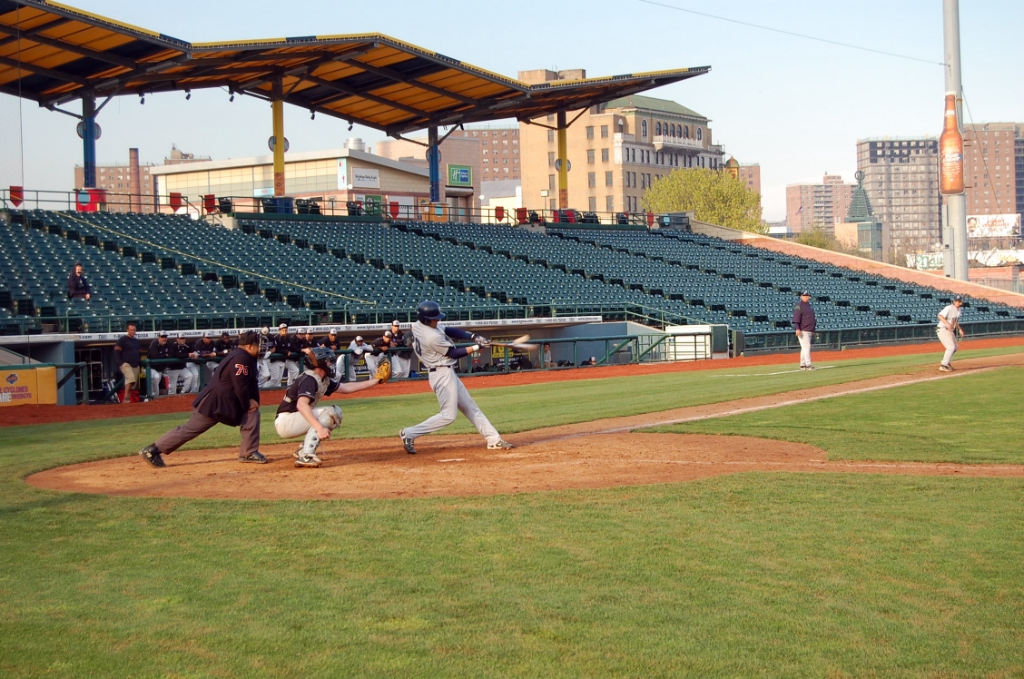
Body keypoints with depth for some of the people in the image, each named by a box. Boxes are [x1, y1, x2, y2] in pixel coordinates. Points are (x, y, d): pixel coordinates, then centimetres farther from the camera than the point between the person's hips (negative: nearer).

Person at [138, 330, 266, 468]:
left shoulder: (246, 358, 13)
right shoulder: (240, 359, -19)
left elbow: (252, 383, 15)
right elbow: (240, 387, -22)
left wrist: (251, 400, 0)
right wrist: (247, 405, -8)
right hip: (214, 403, -10)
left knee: (252, 413, 1)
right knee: (190, 429, -5)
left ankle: (249, 453, 4)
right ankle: (152, 450, 1)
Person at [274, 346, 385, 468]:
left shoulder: (324, 380, 8)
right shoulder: (309, 380, -21)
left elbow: (347, 388, 17)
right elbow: (301, 405, -37)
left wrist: (375, 381, 15)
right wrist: (319, 428, -47)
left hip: (296, 420, 10)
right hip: (285, 422, -10)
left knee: (336, 413, 10)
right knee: (328, 413, -22)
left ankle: (303, 450, 11)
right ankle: (306, 456, -24)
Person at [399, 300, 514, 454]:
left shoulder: (418, 325, 2)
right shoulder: (433, 337, -25)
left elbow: (449, 331, 7)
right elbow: (454, 353, -13)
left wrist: (473, 336, -3)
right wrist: (477, 347, -5)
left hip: (446, 373, 10)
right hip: (443, 374, -10)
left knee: (470, 407, 12)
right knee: (448, 415, -7)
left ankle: (493, 439, 16)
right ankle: (409, 434, -4)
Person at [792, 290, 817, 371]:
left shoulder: (809, 306, 19)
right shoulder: (799, 306, -8)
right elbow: (796, 318, -18)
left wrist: (813, 330, 25)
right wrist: (797, 329, -28)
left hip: (810, 331, 9)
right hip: (803, 331, -9)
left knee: (805, 348, 10)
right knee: (806, 347, -13)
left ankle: (803, 365, 14)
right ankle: (808, 364, -16)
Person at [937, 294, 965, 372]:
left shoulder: (958, 311, 10)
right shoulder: (949, 308, -18)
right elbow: (940, 316, -29)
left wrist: (959, 329, 12)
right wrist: (947, 323, -40)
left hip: (950, 331, 10)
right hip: (943, 330, -10)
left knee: (955, 346, 20)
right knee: (951, 347, -18)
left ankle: (946, 362, 34)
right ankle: (943, 365, -14)